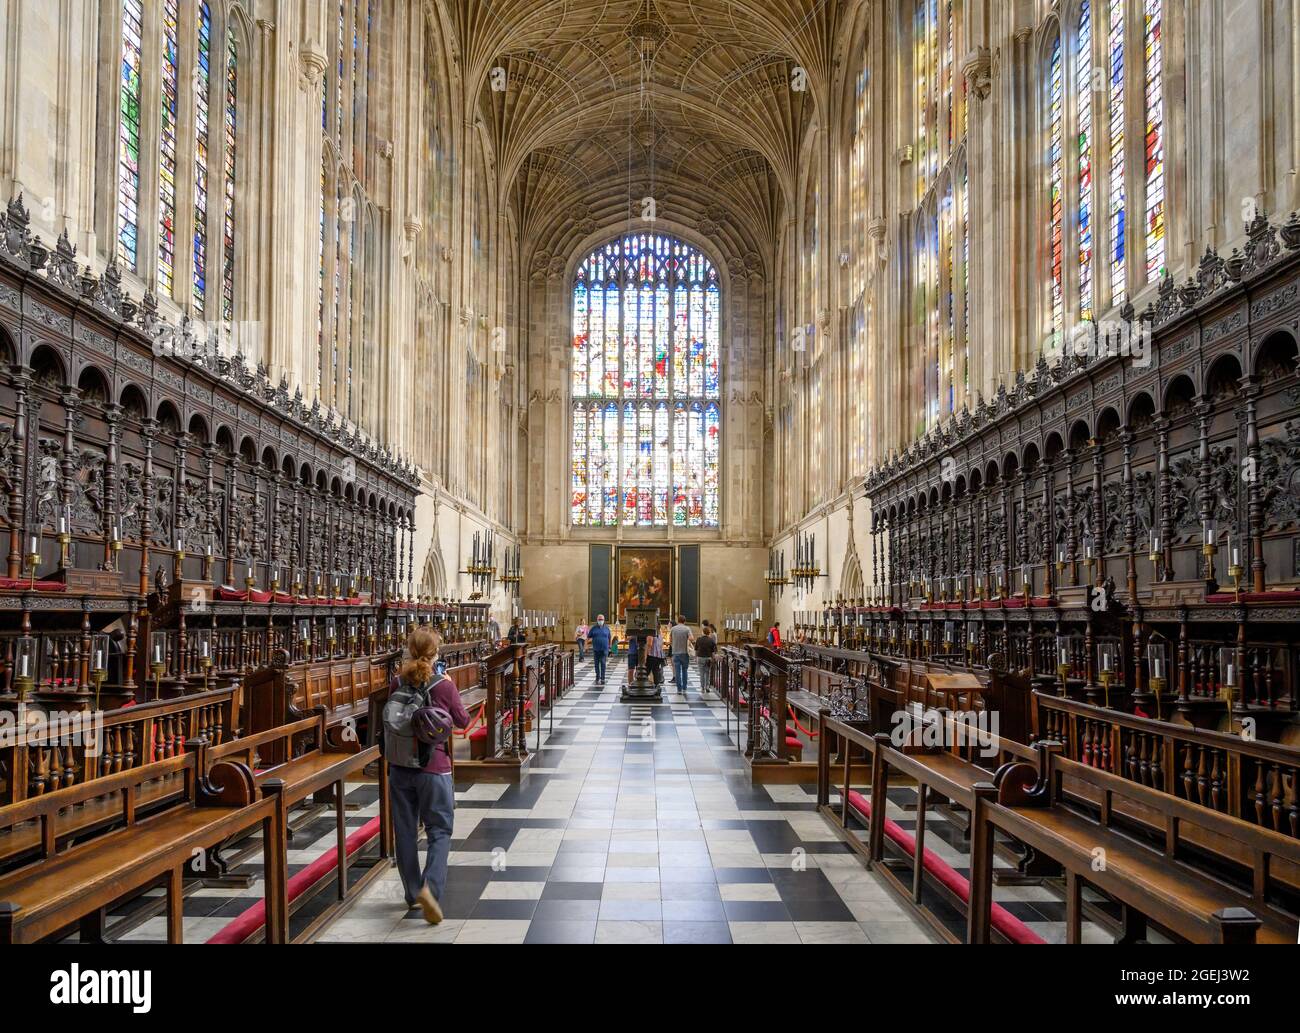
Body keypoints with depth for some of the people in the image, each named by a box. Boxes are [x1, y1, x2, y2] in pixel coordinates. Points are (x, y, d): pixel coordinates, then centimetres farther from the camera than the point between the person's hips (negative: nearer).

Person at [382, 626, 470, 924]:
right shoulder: (444, 686, -13)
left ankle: (413, 893, 26)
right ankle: (429, 887, -14)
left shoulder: (397, 684, -3)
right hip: (433, 769, -4)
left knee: (405, 830, 15)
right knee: (439, 831, 6)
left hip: (399, 768, 4)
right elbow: (463, 721, 2)